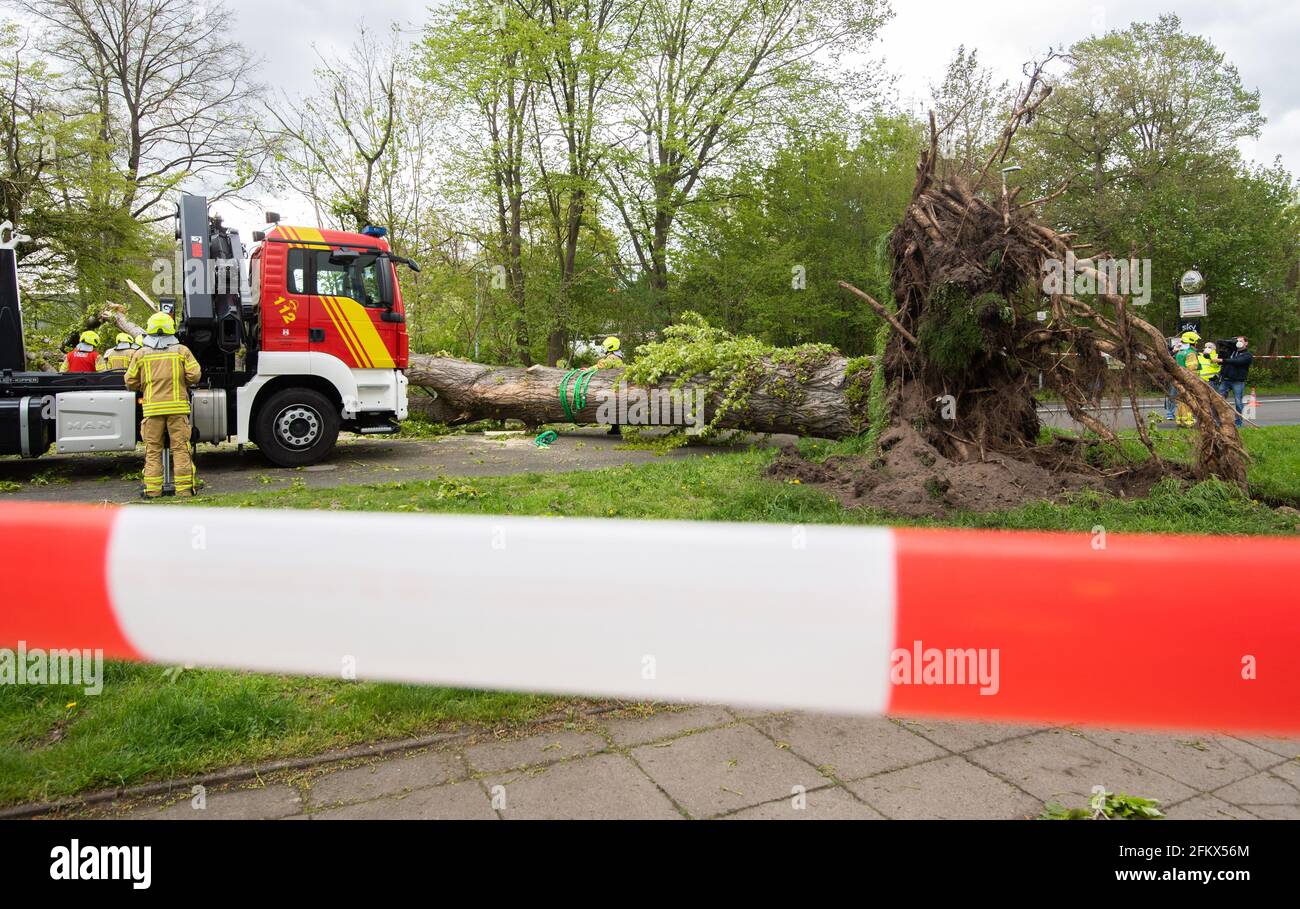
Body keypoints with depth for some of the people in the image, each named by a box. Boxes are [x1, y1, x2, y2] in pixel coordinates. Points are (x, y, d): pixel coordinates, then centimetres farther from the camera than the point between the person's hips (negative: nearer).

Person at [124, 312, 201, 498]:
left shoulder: (140, 354, 5)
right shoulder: (182, 351, 1)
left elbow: (131, 383, 9)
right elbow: (194, 375, -3)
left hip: (152, 408, 1)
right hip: (178, 407, -1)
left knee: (153, 450, 7)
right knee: (180, 448, 2)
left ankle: (152, 489, 6)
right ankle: (184, 488, 1)